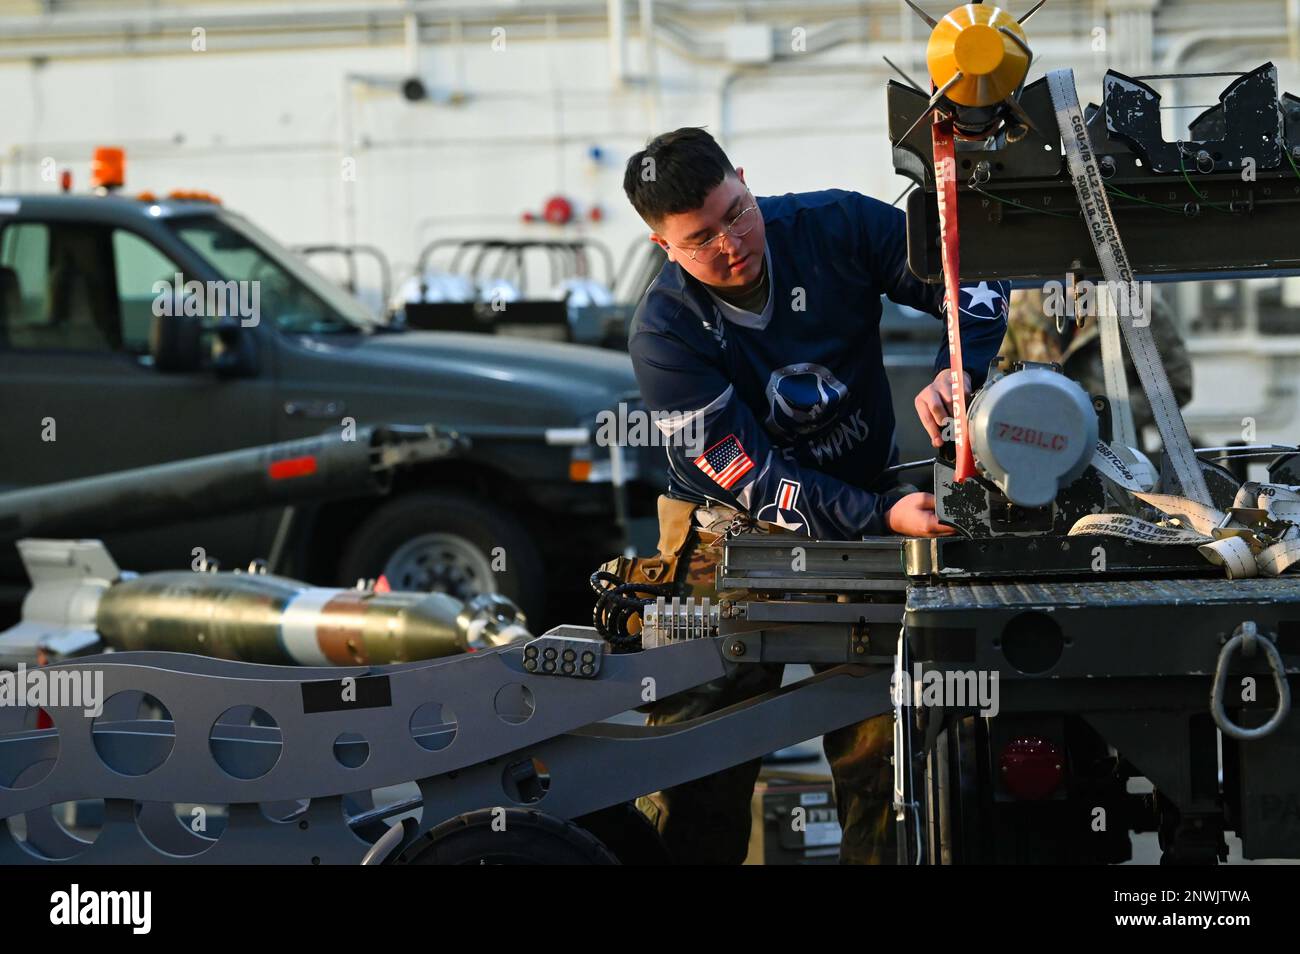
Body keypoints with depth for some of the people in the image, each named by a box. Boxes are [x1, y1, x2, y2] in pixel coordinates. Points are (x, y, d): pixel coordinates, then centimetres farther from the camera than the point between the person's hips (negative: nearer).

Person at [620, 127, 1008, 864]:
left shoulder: (837, 228, -10)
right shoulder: (665, 334, -17)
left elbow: (972, 282, -5)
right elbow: (752, 479, -20)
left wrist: (956, 370, -26)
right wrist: (882, 519, -29)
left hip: (870, 495, 2)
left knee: (879, 738, -9)